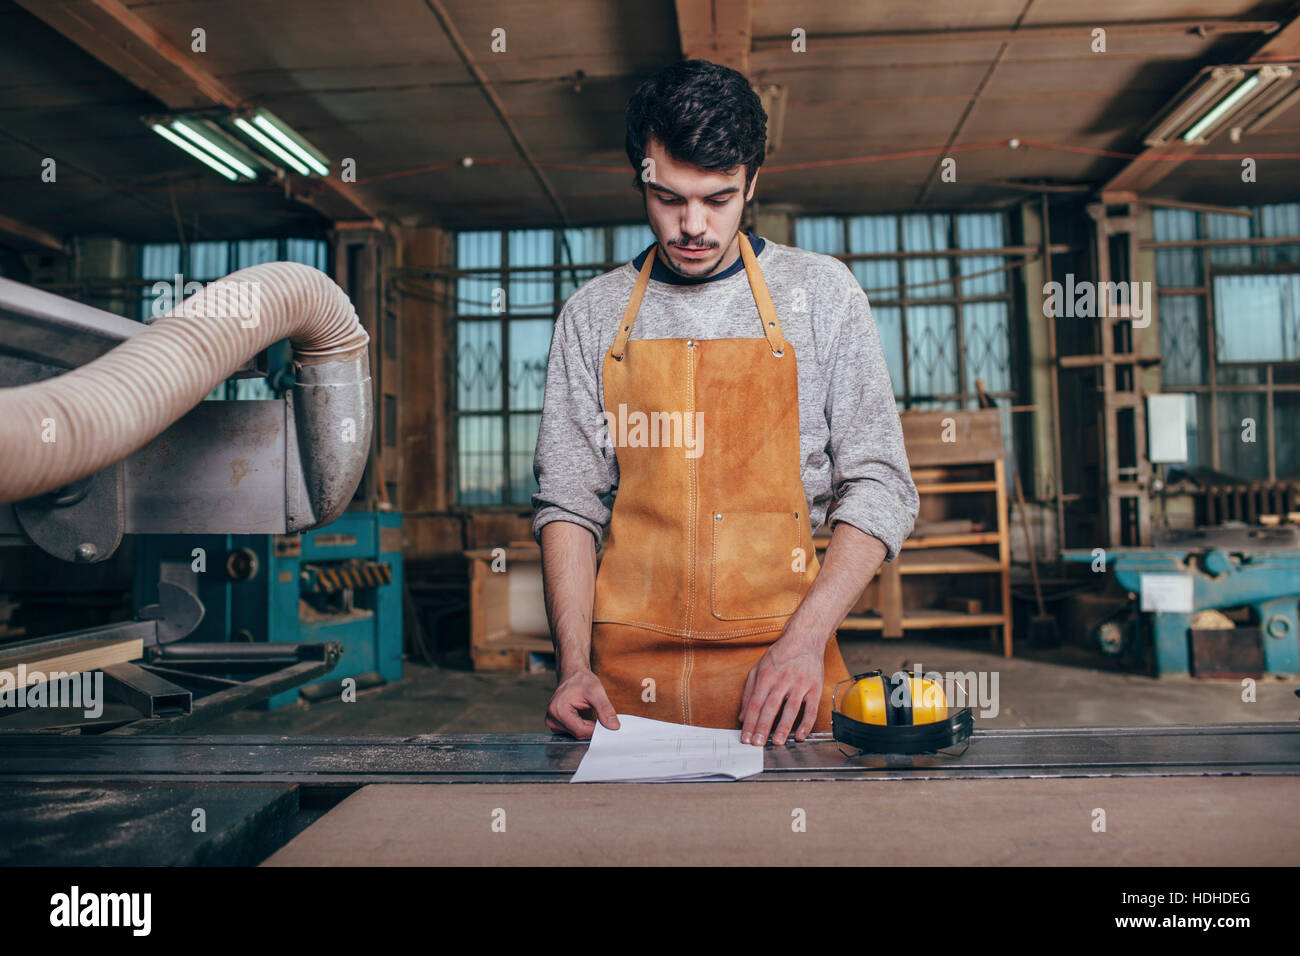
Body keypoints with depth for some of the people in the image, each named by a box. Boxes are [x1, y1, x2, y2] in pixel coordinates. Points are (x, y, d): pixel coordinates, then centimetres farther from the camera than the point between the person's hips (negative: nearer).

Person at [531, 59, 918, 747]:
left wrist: (805, 638, -13)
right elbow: (568, 502, 4)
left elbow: (878, 486, 0)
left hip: (781, 671, 0)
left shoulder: (820, 292, 3)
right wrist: (573, 665, -8)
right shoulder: (592, 315, 6)